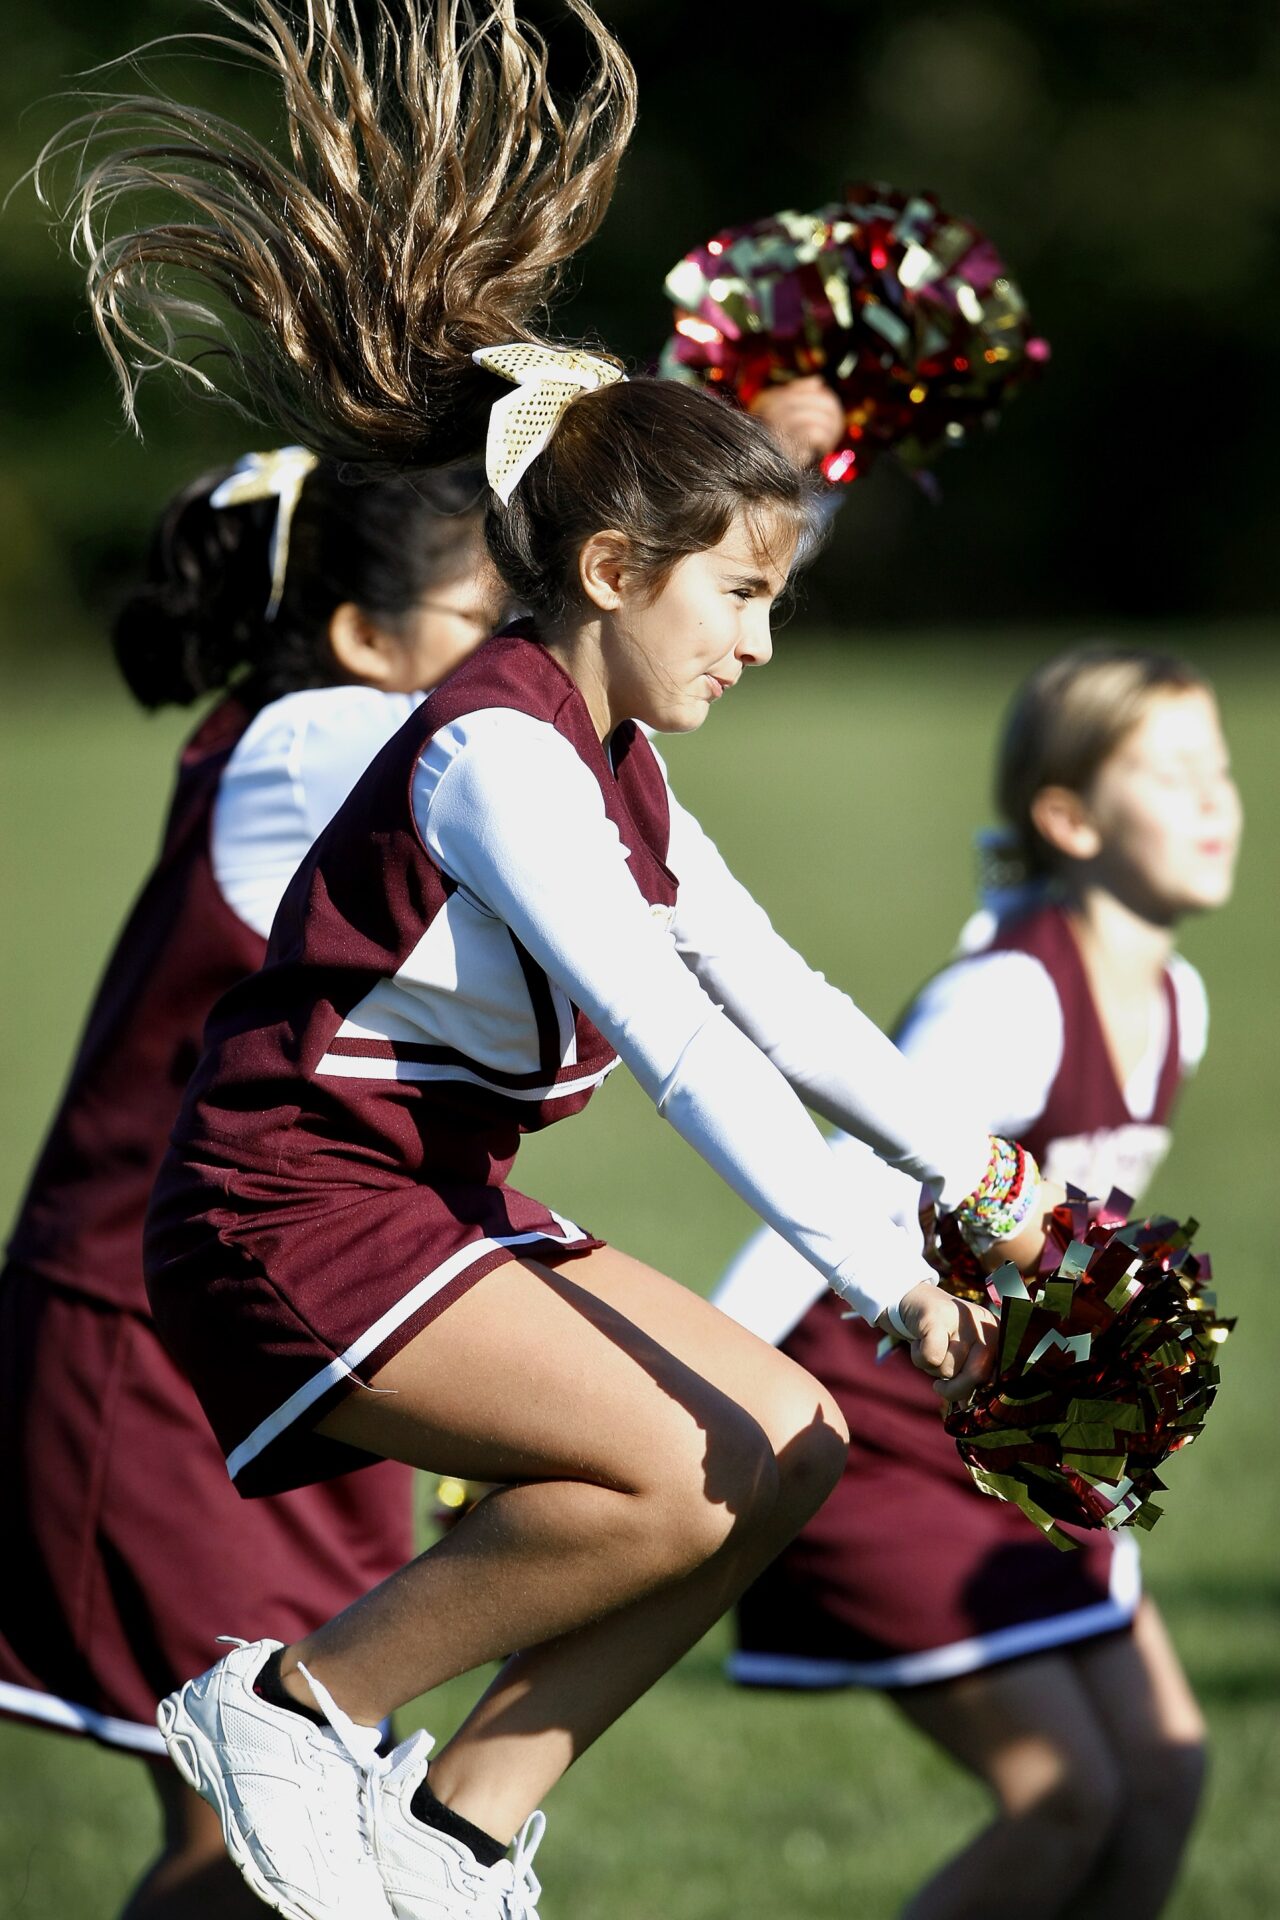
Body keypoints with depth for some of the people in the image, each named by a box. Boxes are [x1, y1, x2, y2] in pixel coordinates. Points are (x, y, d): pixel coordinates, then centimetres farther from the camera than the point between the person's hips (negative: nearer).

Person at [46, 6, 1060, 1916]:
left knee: (788, 1446, 2)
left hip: (439, 1215, 10)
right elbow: (678, 1043, -28)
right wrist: (876, 1271, -31)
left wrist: (971, 1171, 7)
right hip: (290, 1215, -10)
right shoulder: (495, 754, -20)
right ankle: (295, 1700, -8)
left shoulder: (617, 769, 10)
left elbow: (775, 999, 16)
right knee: (673, 1473, -24)